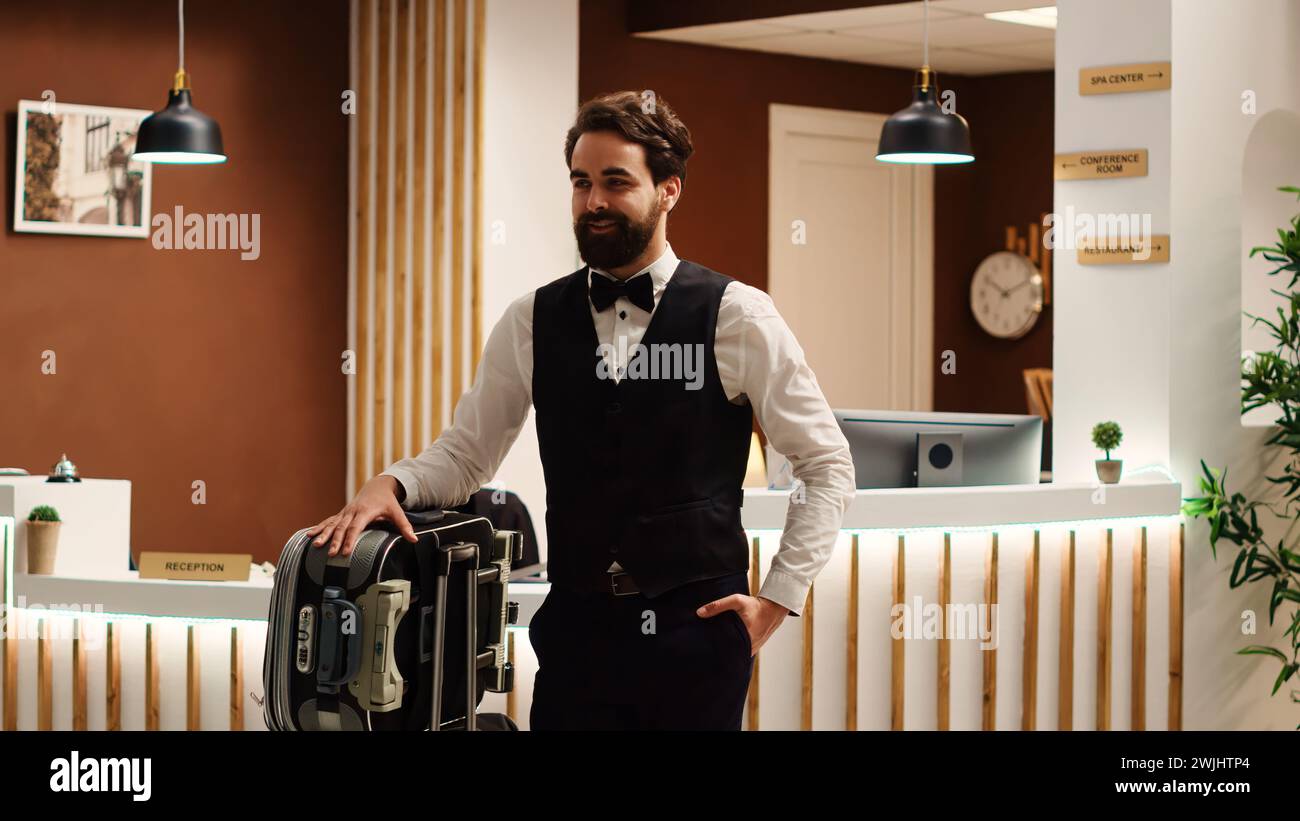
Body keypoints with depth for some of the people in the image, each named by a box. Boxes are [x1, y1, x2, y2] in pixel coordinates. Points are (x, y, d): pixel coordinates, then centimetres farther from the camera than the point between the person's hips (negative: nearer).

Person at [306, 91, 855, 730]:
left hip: (698, 627, -2)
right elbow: (464, 454, 9)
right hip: (577, 629, 2)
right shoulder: (532, 323, 6)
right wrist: (391, 483, -12)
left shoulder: (735, 316, -2)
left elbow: (826, 463, 2)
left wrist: (780, 598, -2)